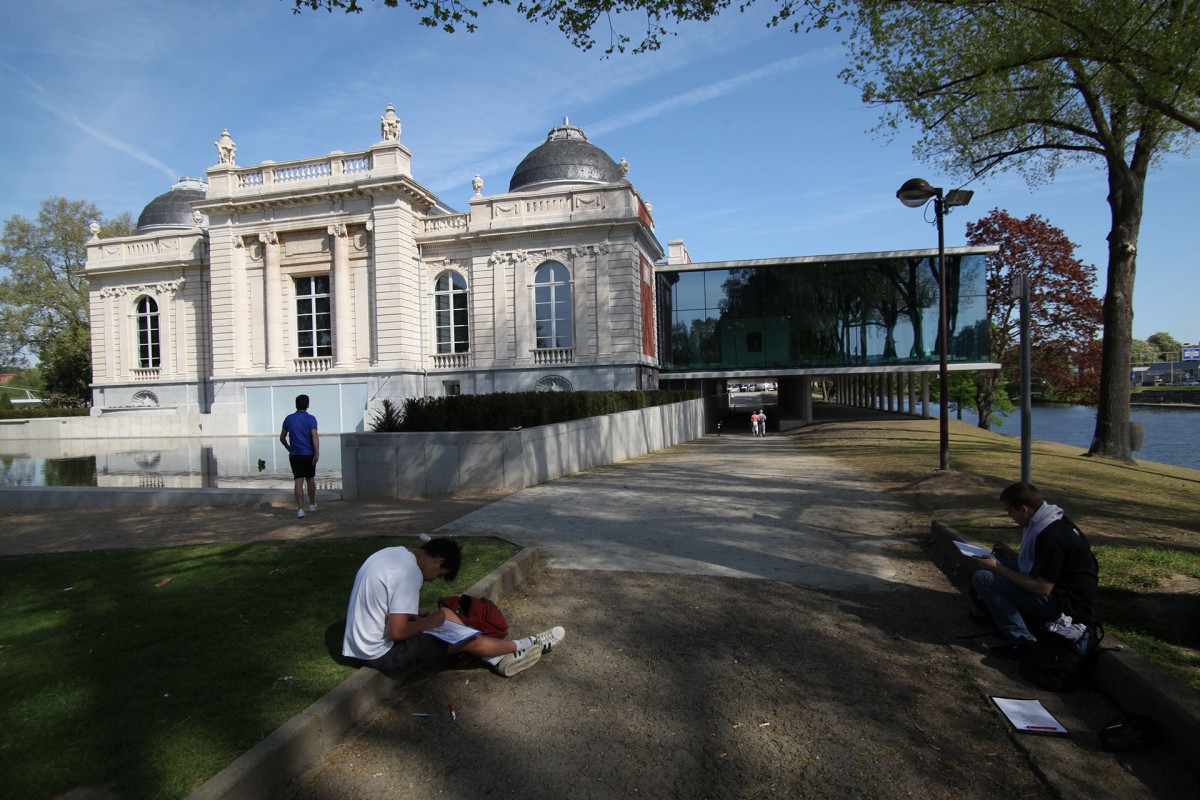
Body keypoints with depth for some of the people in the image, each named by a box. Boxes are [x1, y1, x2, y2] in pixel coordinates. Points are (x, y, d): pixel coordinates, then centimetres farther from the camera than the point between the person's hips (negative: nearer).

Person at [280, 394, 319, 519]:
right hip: (309, 454, -1)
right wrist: (317, 453, -22)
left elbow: (282, 438, 12)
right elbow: (315, 436, -18)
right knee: (310, 479, 16)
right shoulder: (311, 419, -5)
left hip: (295, 455, 1)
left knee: (299, 482, -3)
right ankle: (312, 505, 30)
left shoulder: (289, 419, 5)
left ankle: (300, 509, -13)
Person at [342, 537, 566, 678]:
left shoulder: (393, 553, 2)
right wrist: (428, 622, -10)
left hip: (364, 642, 9)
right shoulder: (409, 572, -26)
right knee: (466, 638, -2)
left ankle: (499, 660, 18)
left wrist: (417, 615, 5)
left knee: (445, 614, 14)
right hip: (382, 654, -9)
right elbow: (396, 632, -27)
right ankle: (523, 646, 18)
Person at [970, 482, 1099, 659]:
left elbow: (1042, 588, -23)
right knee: (994, 558, 11)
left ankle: (1022, 642, -12)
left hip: (1069, 608, -10)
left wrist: (997, 568, -15)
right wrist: (1012, 555, 11)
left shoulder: (1051, 536, -26)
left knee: (983, 578, -17)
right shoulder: (1055, 520, 3)